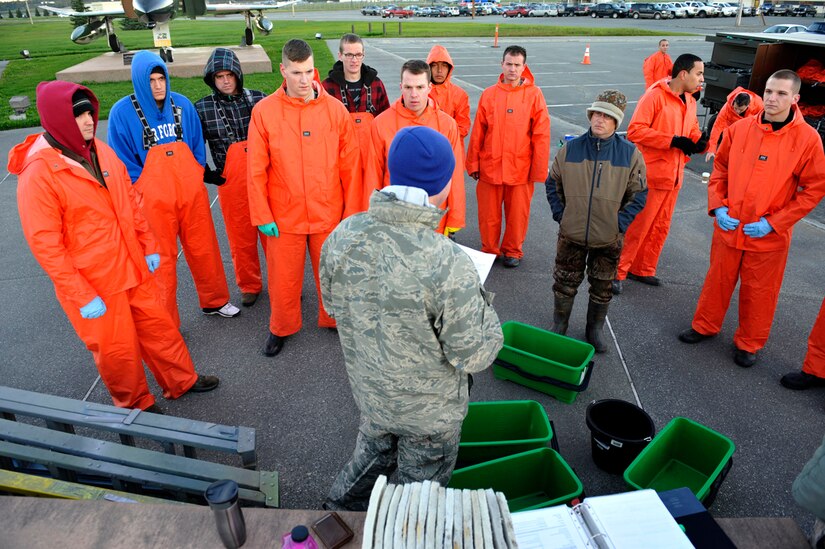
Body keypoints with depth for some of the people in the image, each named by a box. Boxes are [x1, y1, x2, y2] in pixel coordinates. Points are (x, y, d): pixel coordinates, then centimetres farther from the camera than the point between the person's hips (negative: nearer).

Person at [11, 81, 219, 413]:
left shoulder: (101, 152, 2)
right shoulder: (38, 173, -19)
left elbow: (130, 203, 10)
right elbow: (45, 245, -18)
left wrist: (149, 246, 9)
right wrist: (82, 297, -18)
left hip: (132, 268, 6)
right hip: (93, 285, -6)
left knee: (158, 326, 17)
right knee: (116, 347, 11)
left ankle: (182, 381, 38)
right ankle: (135, 403, 35)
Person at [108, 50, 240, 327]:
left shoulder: (182, 105, 4)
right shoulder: (123, 112, -5)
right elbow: (122, 159, 0)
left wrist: (196, 175, 5)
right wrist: (142, 187, -4)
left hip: (192, 190, 3)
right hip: (154, 197, -2)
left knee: (204, 248, 12)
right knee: (162, 258, 7)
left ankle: (214, 301, 33)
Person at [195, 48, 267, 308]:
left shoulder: (258, 99, 1)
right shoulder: (202, 108, 2)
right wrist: (206, 174, 2)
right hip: (230, 184, 1)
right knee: (241, 238, 10)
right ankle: (249, 286, 29)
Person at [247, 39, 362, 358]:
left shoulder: (335, 109, -4)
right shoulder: (264, 111, -6)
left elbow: (350, 165, 0)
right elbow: (256, 169, -3)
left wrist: (352, 210, 0)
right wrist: (262, 216, -4)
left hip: (329, 213, 1)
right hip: (284, 216, 0)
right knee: (283, 279, 12)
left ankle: (333, 320, 39)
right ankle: (281, 328, 36)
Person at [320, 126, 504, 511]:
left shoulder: (342, 236, -18)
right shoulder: (449, 265, -36)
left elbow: (333, 305, -1)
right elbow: (473, 356, -24)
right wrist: (483, 304, -8)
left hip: (368, 390, 5)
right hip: (429, 411, -5)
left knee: (374, 452, 35)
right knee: (419, 484, 24)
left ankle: (339, 510, 55)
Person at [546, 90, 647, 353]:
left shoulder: (630, 153, -6)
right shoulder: (570, 148, -4)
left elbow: (639, 193, 1)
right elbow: (553, 182, 8)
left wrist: (621, 221, -8)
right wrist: (559, 212, 0)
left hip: (609, 238, 0)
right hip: (571, 234, 0)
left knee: (602, 289, 14)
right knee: (565, 284, 13)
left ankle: (595, 330, 35)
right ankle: (559, 326, 33)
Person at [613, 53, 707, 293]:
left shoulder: (690, 102, 12)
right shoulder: (655, 95, -12)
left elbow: (693, 131, 22)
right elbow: (635, 130, -20)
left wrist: (699, 141, -2)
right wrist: (673, 140, -22)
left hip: (673, 176, 8)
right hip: (651, 174, -8)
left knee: (660, 227, 14)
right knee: (637, 226, -4)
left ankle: (643, 270, 28)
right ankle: (617, 272, 7)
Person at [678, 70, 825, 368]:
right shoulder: (739, 128, -2)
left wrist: (773, 222, -13)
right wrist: (717, 207, -5)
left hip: (770, 235, -2)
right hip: (728, 226, 2)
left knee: (759, 291, 10)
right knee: (718, 280, 15)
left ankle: (749, 344, 29)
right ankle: (705, 326, 35)